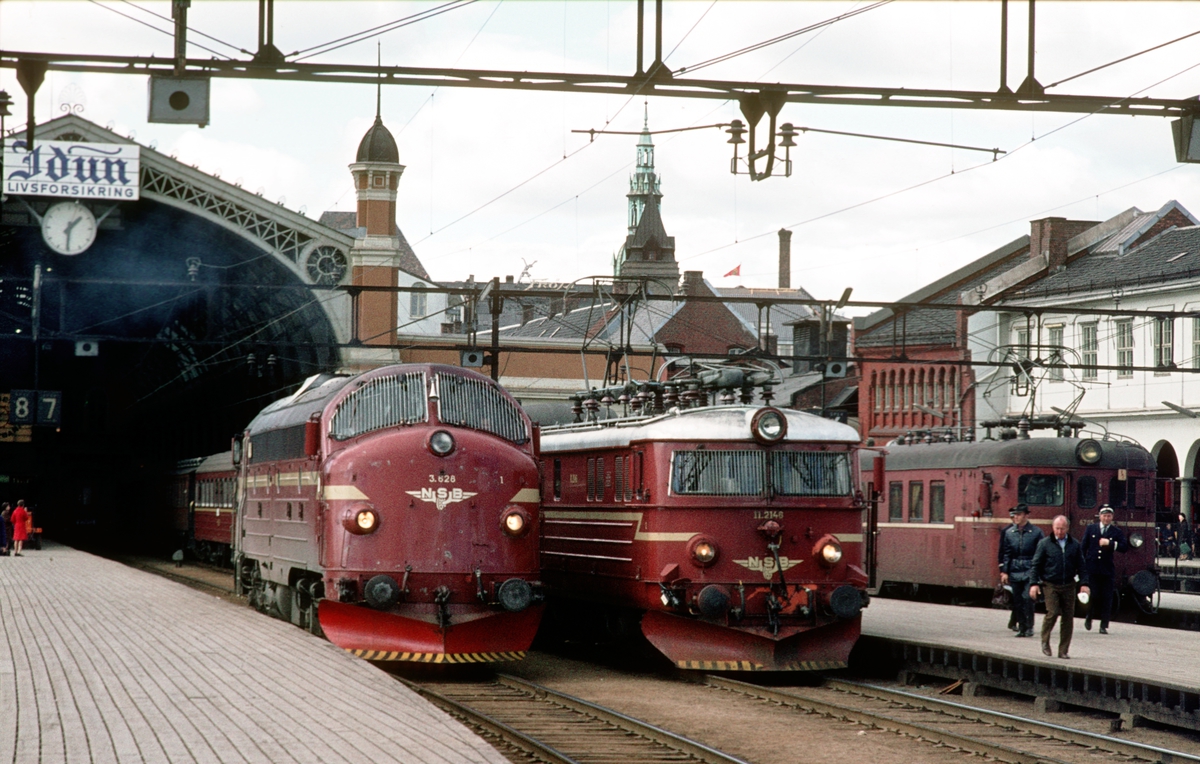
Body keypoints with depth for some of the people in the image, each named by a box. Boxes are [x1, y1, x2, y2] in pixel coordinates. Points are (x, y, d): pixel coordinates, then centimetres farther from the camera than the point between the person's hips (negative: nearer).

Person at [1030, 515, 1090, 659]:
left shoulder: (1075, 545, 9)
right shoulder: (1045, 544, 2)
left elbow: (1081, 566, 11)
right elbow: (1036, 564, 3)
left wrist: (1084, 584, 0)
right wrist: (1034, 584, -5)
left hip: (1068, 586, 3)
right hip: (1050, 586, -3)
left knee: (1068, 618, 0)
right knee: (1052, 612, -16)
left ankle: (1063, 650, 8)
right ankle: (1045, 641, 9)